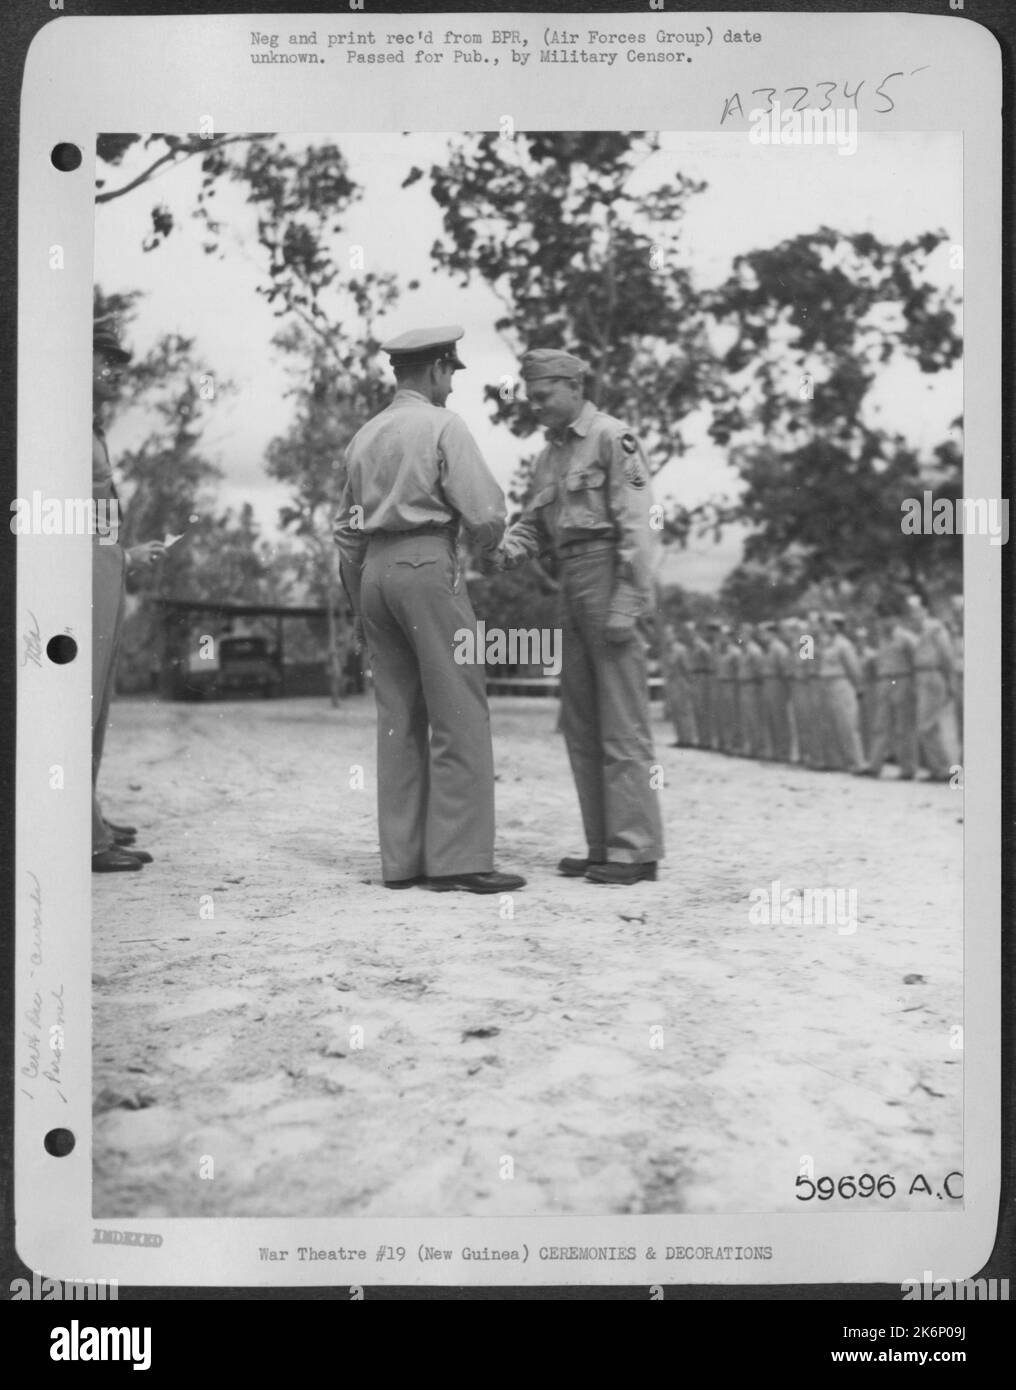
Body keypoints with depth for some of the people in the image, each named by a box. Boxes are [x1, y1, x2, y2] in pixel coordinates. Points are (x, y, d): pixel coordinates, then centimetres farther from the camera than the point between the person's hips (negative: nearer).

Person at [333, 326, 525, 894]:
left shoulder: (365, 436, 16)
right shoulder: (443, 425, -5)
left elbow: (347, 528, 19)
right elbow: (485, 512, -10)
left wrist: (359, 601, 24)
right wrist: (490, 538, 12)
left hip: (376, 570, 8)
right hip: (428, 565, -7)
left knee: (400, 718, 8)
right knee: (461, 716, -6)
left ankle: (402, 859, 8)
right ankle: (459, 858, -9)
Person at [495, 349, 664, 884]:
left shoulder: (612, 437, -6)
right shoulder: (549, 456, 19)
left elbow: (634, 523, -13)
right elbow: (535, 523, 17)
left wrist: (627, 603, -19)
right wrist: (508, 548, -6)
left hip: (608, 576, -9)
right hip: (571, 585, 9)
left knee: (621, 720, -8)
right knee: (580, 722, 8)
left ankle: (636, 849, -5)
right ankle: (603, 846, 13)